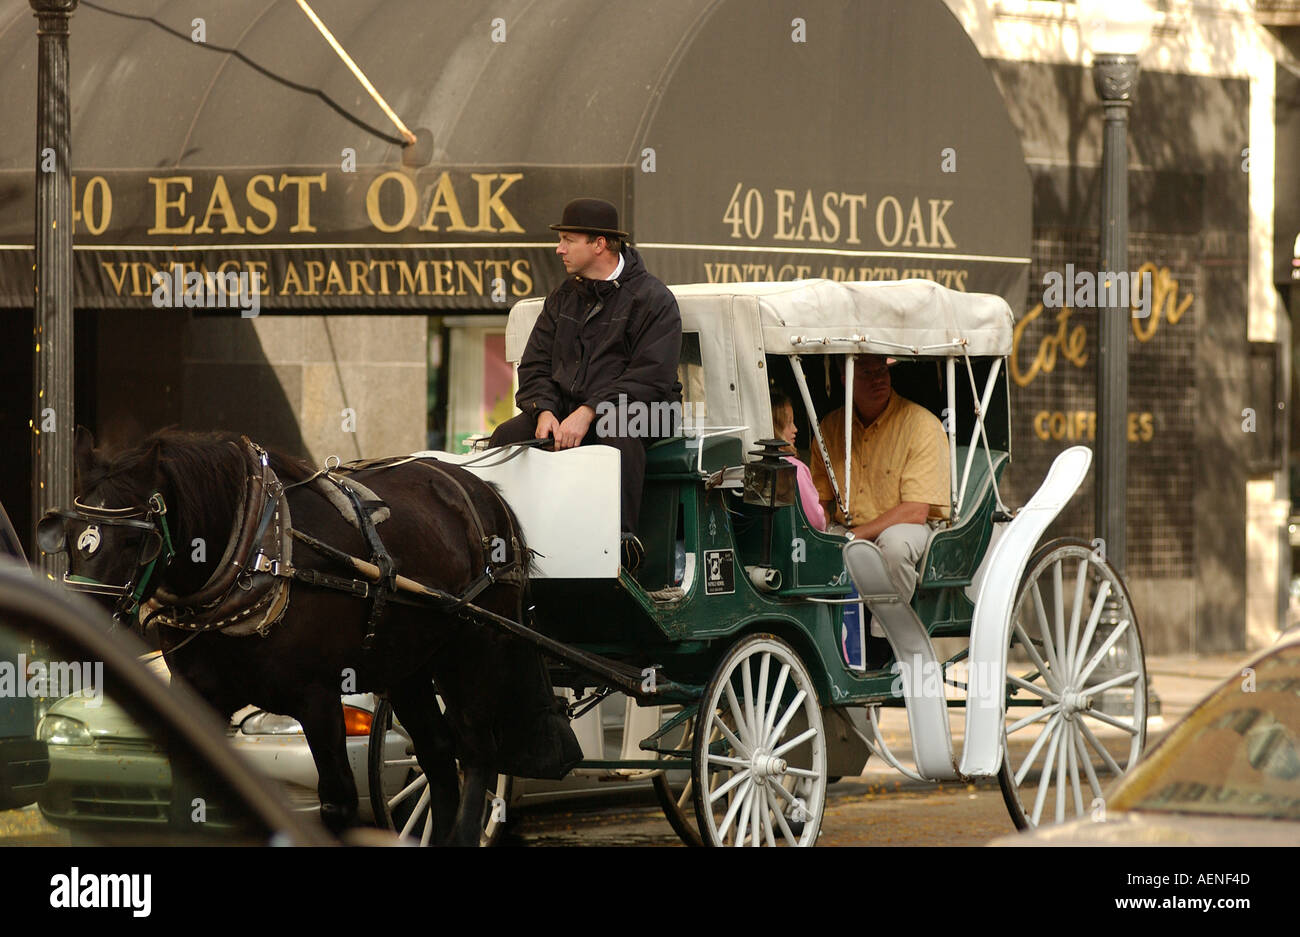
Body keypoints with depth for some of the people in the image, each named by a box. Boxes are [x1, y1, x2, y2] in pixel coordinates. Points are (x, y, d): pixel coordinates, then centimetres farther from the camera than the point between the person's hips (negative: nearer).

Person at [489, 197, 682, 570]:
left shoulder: (652, 299, -4)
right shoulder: (562, 298, 18)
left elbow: (650, 377, -15)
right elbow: (535, 365, 14)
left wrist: (589, 413, -24)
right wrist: (545, 410, -9)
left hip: (635, 410, -6)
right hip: (566, 407, 6)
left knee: (619, 437, -40)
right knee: (507, 437, -20)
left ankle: (623, 537, -42)